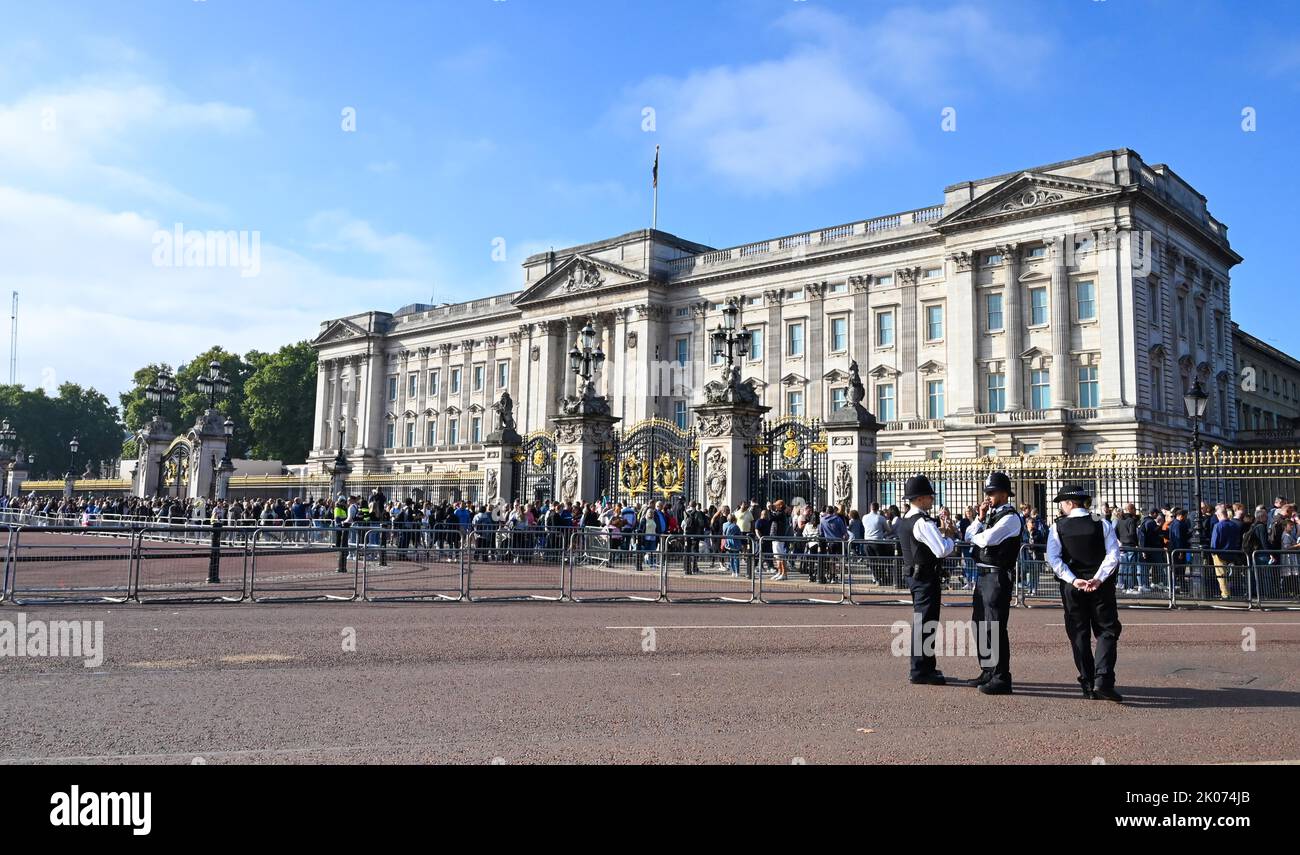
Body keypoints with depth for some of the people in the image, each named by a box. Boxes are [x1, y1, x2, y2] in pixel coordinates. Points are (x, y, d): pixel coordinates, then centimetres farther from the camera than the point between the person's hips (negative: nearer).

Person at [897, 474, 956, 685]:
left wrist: (942, 534, 9)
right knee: (925, 623, -4)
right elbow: (942, 550, -25)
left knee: (921, 621, 18)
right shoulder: (923, 523, -19)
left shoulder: (905, 521, 11)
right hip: (927, 578, -10)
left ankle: (925, 667, 30)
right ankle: (920, 672, 1)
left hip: (914, 575, 10)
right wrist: (949, 538, -6)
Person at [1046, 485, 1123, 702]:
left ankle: (1088, 686, 11)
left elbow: (1053, 559, -13)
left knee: (1079, 635, 9)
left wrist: (1073, 580, -15)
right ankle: (1102, 681, -11)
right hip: (1101, 585, 0)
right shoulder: (1102, 524, -1)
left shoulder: (1058, 527, -4)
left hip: (1072, 587, 0)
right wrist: (1098, 579, -15)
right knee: (1107, 631, 5)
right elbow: (1113, 555, -10)